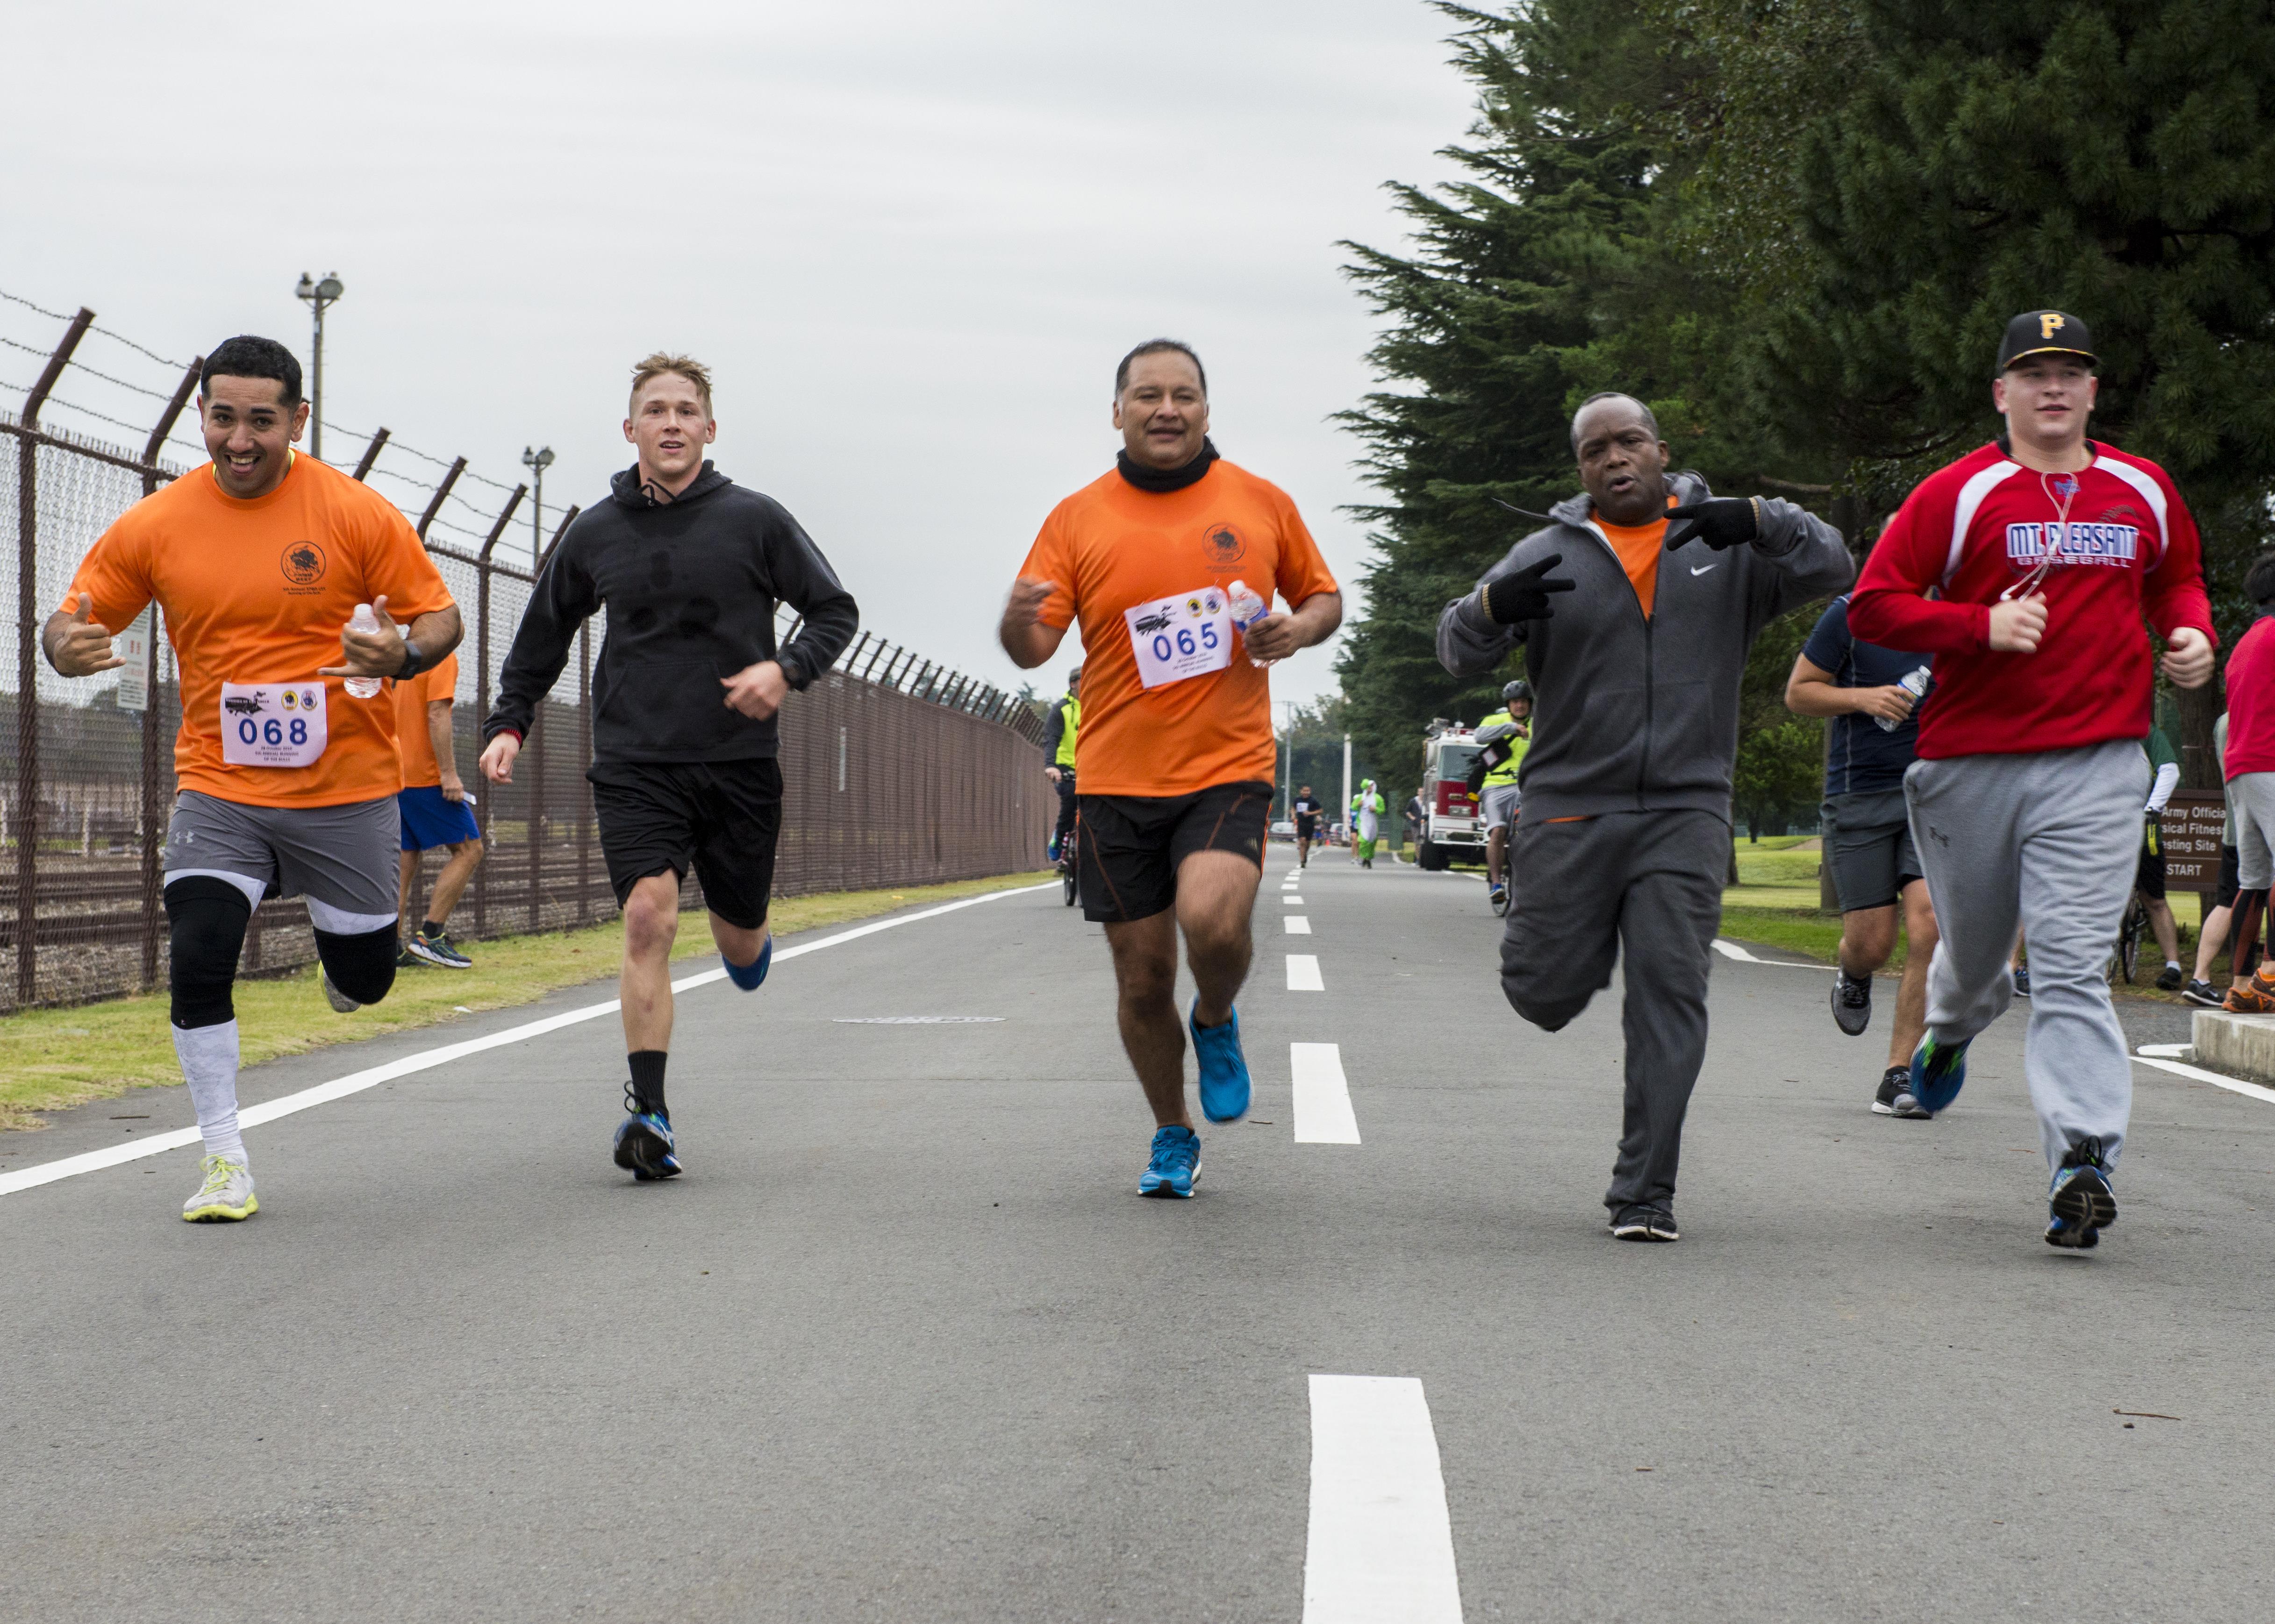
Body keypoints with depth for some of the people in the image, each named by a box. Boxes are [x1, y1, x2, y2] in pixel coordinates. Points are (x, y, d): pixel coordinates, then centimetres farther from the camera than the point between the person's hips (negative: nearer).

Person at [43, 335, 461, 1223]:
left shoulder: (357, 514, -9)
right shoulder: (155, 525, -3)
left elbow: (440, 617, -3)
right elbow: (74, 622, 5)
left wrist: (400, 656, -25)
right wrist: (67, 647, -20)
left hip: (346, 790, -1)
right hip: (219, 789, 1)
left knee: (364, 981, 9)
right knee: (197, 959, -17)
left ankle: (335, 927, 49)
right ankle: (224, 1158, -1)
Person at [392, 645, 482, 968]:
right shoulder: (443, 658, -8)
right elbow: (437, 715, -17)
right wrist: (449, 774, -19)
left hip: (395, 778, 8)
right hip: (427, 777, -8)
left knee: (404, 858, 10)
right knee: (468, 849, -1)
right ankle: (430, 935, -9)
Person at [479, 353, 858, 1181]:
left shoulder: (755, 520, 1)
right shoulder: (595, 534, 7)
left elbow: (835, 610, 6)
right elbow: (542, 638, 20)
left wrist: (787, 669, -13)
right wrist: (509, 723, 9)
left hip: (740, 766, 0)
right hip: (634, 767, 0)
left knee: (739, 941, 11)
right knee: (648, 916, -19)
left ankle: (750, 943, 51)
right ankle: (648, 1110, -20)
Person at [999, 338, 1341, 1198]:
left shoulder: (1261, 504, 5)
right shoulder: (1078, 518, 2)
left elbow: (1323, 596, 18)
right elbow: (1034, 647, -3)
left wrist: (1300, 628, -5)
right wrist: (1018, 623, -27)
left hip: (1229, 767, -1)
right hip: (1117, 778, 1)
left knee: (1213, 921, -26)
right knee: (1142, 978, 5)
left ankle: (1216, 1021, 8)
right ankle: (1172, 1135, 27)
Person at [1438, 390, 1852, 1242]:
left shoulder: (1726, 543, 7)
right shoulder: (1549, 557, 5)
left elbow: (1831, 568, -3)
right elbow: (1459, 652, 0)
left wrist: (1760, 518, -21)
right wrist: (1493, 607, -24)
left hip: (1684, 812, 0)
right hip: (1570, 810, 0)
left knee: (1671, 993, -8)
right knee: (1547, 996, 2)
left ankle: (1644, 1192, -2)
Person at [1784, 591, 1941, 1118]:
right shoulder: (1851, 614, -5)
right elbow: (1798, 693, 2)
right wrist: (1863, 698, -14)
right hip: (1860, 793, -2)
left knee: (1930, 927, -16)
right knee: (1871, 945, -2)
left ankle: (1899, 1075, -9)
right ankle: (1852, 975, 39)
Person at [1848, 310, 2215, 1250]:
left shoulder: (2144, 491, 10)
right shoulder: (1958, 493, -2)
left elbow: (2177, 574, 29)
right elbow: (1872, 606, -4)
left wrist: (2190, 632, 7)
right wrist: (1983, 626, -16)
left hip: (2098, 765, 0)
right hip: (1969, 761, 0)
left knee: (2072, 968, -11)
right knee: (1973, 947, 16)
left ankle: (2084, 1163, -16)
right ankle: (1953, 1024, 53)